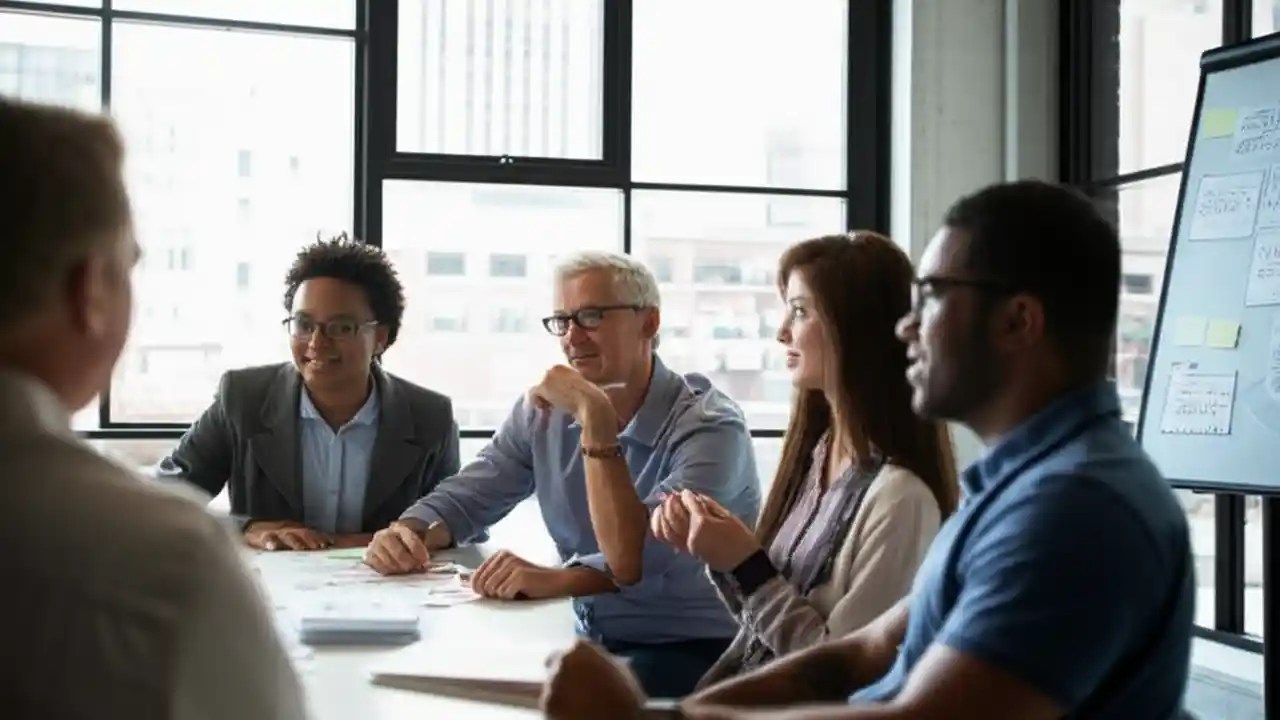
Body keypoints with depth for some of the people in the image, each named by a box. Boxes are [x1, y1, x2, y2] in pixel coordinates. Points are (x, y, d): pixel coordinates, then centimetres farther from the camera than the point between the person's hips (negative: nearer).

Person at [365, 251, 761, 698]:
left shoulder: (710, 426, -17)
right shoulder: (545, 409, 4)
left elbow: (637, 557, -28)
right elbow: (464, 497, 5)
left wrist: (595, 417, -35)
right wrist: (408, 534, -17)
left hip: (695, 654, -6)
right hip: (595, 644, 6)